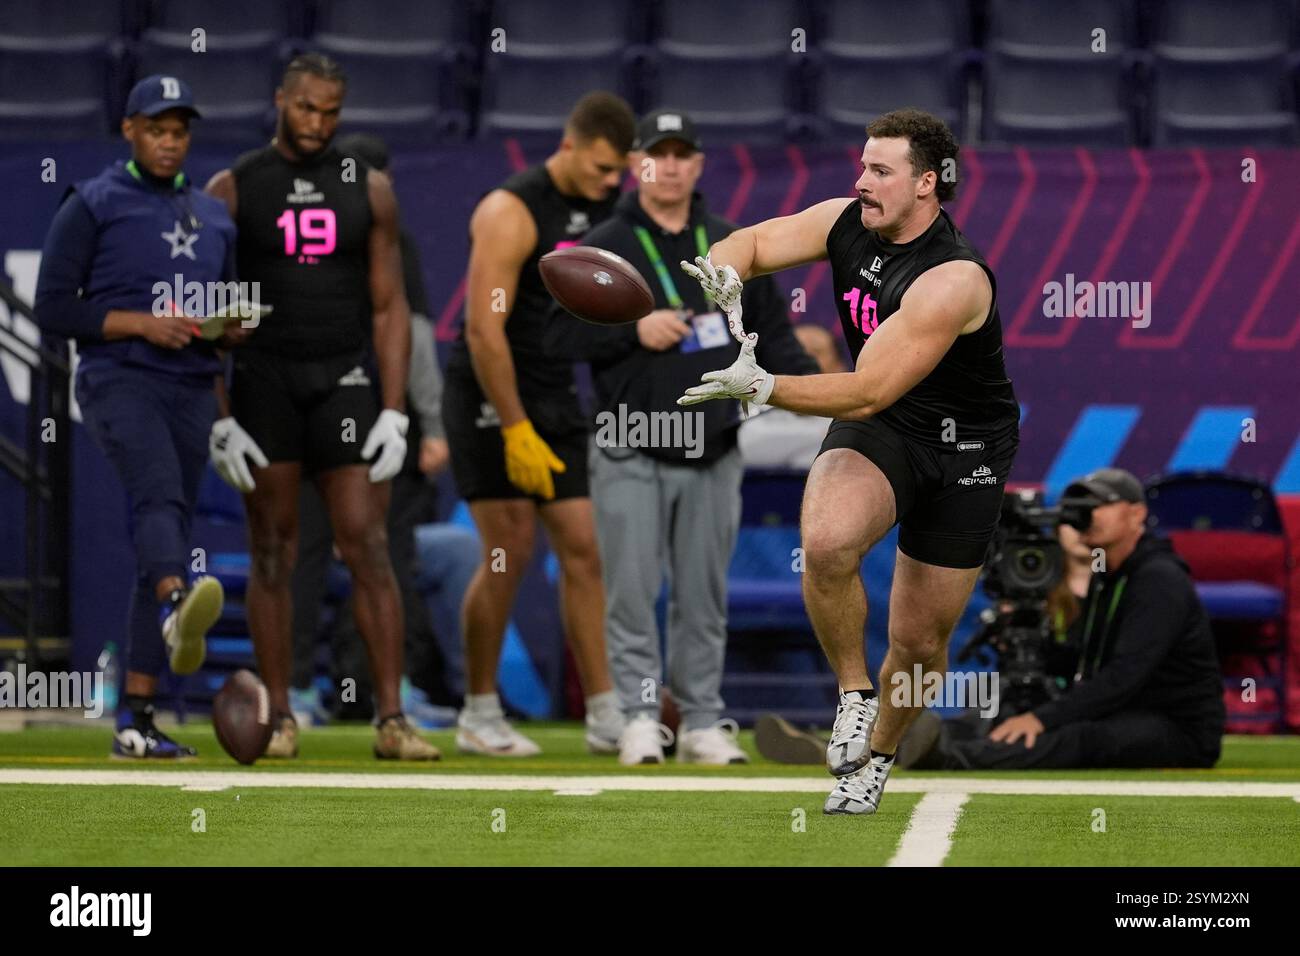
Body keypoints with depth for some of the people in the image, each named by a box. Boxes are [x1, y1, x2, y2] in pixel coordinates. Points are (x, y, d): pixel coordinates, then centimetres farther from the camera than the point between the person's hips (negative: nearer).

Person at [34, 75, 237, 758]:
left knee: (164, 531, 2)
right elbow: (53, 308, -2)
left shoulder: (214, 217, 21)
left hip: (191, 390, 6)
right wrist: (140, 323, -13)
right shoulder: (92, 205, 5)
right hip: (118, 379, -6)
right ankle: (176, 607, -63)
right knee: (159, 493, -33)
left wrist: (231, 327, 4)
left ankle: (135, 720, 3)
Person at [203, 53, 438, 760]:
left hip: (345, 384, 1)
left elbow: (389, 310, 6)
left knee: (369, 548, -6)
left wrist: (394, 415, -3)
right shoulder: (233, 191, 2)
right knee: (272, 554, 2)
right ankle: (279, 720, 8)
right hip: (264, 384, -1)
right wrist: (218, 422, -6)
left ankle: (391, 721, -7)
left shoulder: (369, 190, 7)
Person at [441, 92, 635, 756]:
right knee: (509, 556, -8)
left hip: (557, 399, 7)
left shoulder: (605, 211, 6)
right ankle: (478, 717, 4)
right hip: (489, 401, -7)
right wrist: (517, 432, -21)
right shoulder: (511, 212, -17)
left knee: (584, 552, 2)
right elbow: (484, 332, -20)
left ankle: (605, 719, 3)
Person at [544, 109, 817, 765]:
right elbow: (560, 335, -3)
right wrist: (635, 332, -16)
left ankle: (702, 722, 12)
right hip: (631, 457, -3)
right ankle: (639, 718, -2)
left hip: (713, 457, 3)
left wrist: (813, 386, -4)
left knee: (703, 598, 7)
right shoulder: (603, 248, 1)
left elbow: (773, 336, 13)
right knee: (631, 594, -6)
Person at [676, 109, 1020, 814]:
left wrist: (759, 387, -37)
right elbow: (752, 243, 5)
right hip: (876, 434, 4)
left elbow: (866, 394, -31)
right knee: (826, 541, -31)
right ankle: (854, 695, -8)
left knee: (918, 642, 5)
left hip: (964, 451, -4)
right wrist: (725, 274, -19)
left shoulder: (954, 280, -29)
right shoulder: (847, 222, -9)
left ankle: (879, 753, 36)